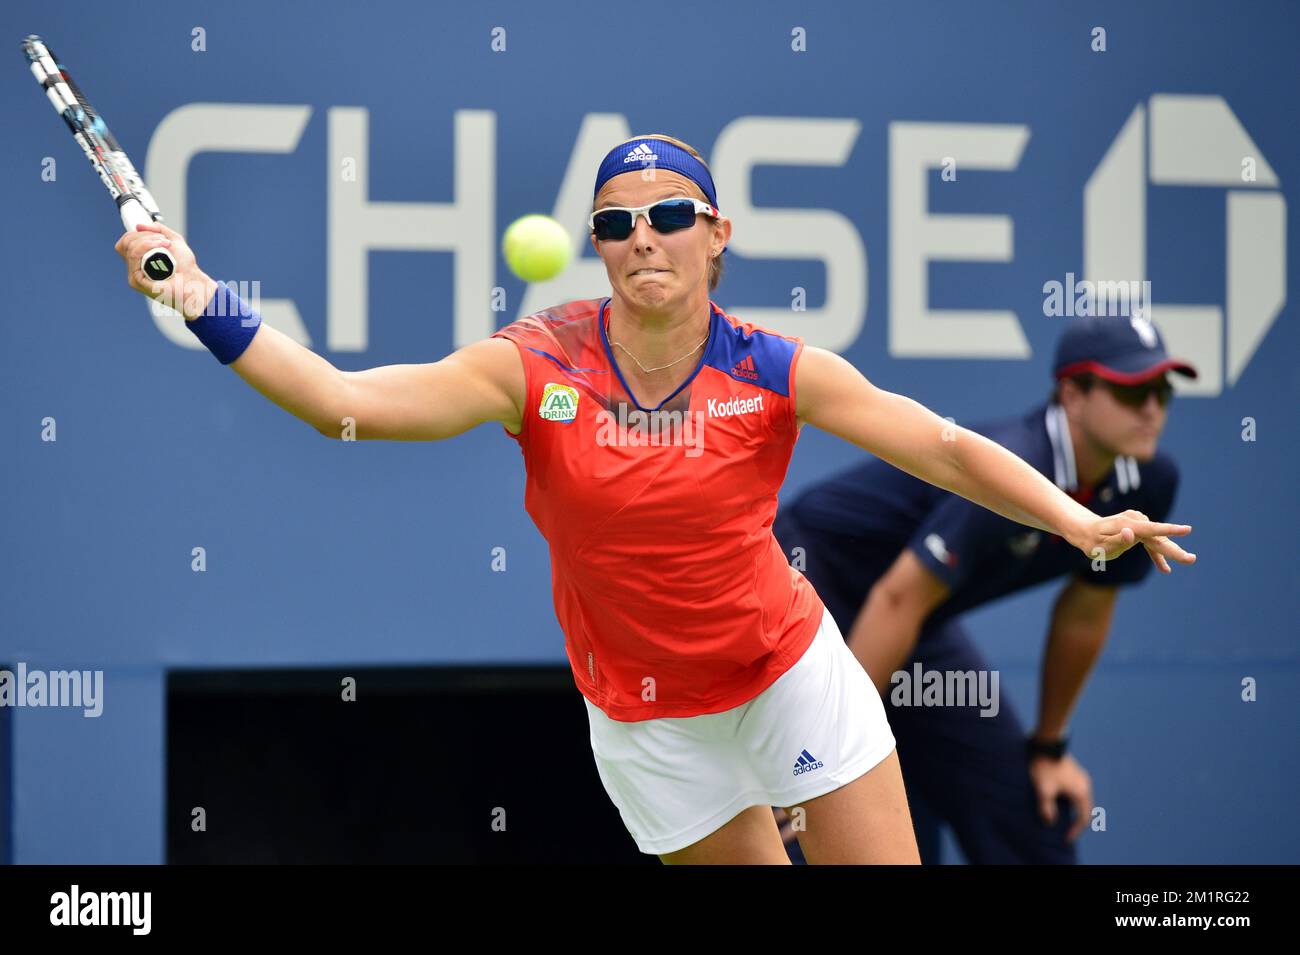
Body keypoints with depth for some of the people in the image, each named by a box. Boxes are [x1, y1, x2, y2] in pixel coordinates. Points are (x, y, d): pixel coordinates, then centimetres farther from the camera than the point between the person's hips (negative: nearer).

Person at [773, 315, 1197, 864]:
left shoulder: (1146, 485, -9)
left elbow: (1084, 613, 6)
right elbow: (898, 601, -34)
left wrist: (1048, 749, 12)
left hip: (928, 633, 9)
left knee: (1036, 823, 7)